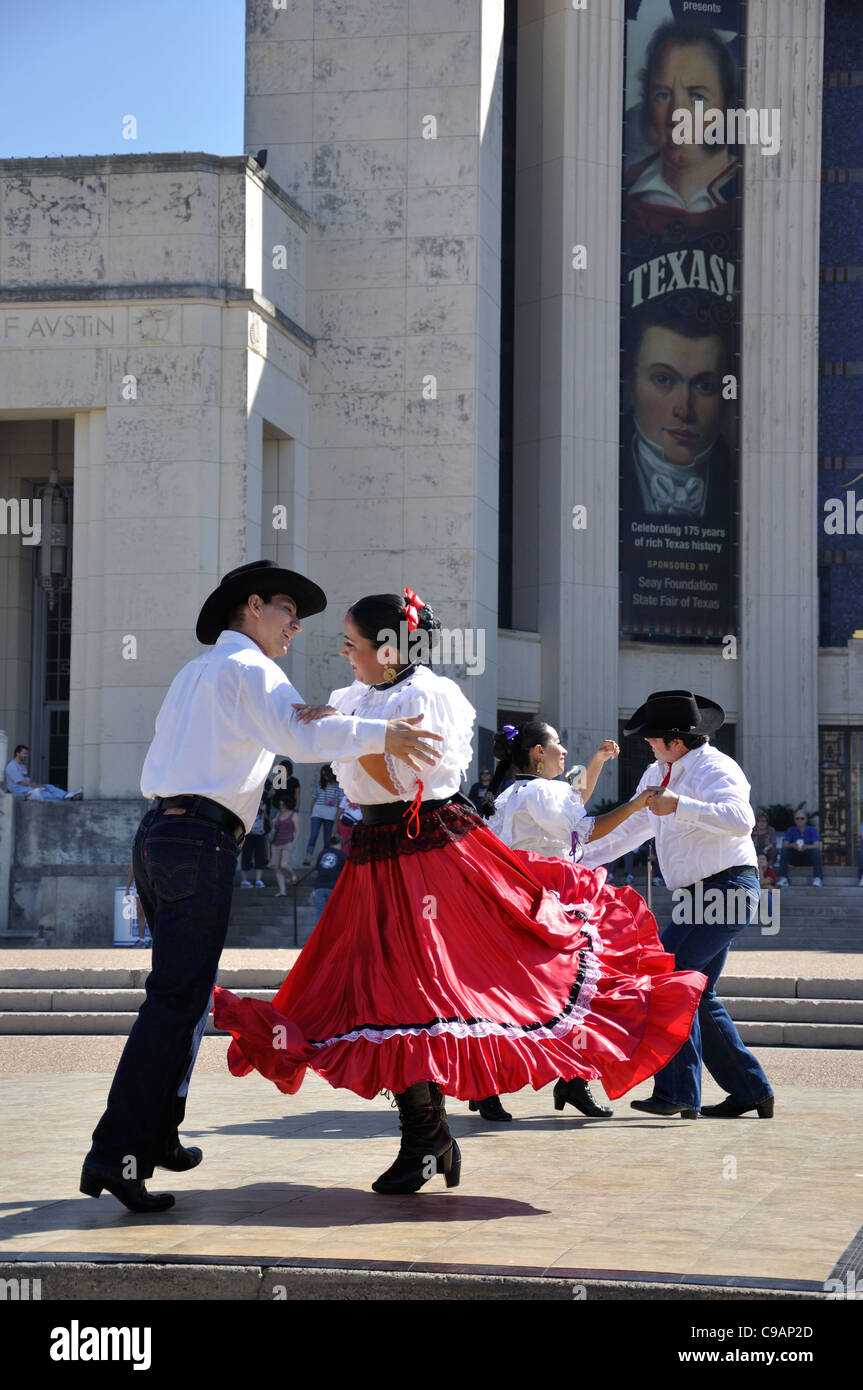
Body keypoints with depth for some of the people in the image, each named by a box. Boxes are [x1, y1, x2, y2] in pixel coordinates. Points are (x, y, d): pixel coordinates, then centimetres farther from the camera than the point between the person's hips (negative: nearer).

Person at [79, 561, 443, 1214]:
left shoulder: (194, 672, 25)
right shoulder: (249, 668, -4)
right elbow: (303, 735, -21)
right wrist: (383, 733, -22)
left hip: (157, 833, 10)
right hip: (202, 840, -10)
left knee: (189, 988, 19)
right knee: (176, 998, -11)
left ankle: (158, 1134, 24)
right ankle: (117, 1154, -16)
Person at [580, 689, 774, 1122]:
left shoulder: (714, 769, -14)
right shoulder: (659, 774, 15)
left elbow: (740, 820, -32)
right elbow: (630, 829, 25)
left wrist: (680, 806, -34)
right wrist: (578, 860, 19)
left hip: (727, 887, -10)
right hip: (700, 894, 10)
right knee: (697, 995, 10)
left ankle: (678, 1092, -19)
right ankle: (750, 1090, 16)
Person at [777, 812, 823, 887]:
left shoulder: (812, 830, -1)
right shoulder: (791, 830, 2)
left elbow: (816, 845, -16)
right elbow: (784, 845, -11)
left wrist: (807, 847, -38)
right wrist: (792, 845, -35)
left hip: (808, 859, -1)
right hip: (794, 859, 1)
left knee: (816, 851, -30)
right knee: (784, 850, -25)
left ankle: (817, 878, -40)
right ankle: (783, 879, -34)